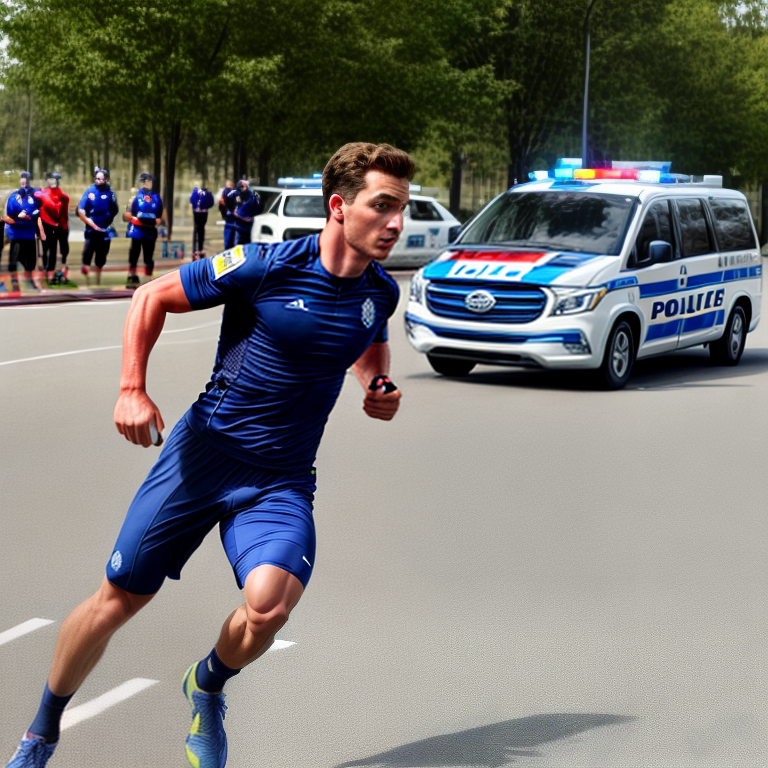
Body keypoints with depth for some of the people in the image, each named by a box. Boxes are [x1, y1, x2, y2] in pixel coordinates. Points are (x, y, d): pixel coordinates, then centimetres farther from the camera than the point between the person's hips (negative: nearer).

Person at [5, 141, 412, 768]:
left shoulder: (382, 292, 1)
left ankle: (209, 684, 10)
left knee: (270, 604, -25)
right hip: (203, 452, -2)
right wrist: (132, 388, -13)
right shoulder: (266, 266, -14)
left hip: (282, 481, 2)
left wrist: (380, 387, 5)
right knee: (118, 600, 3)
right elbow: (151, 297, -3)